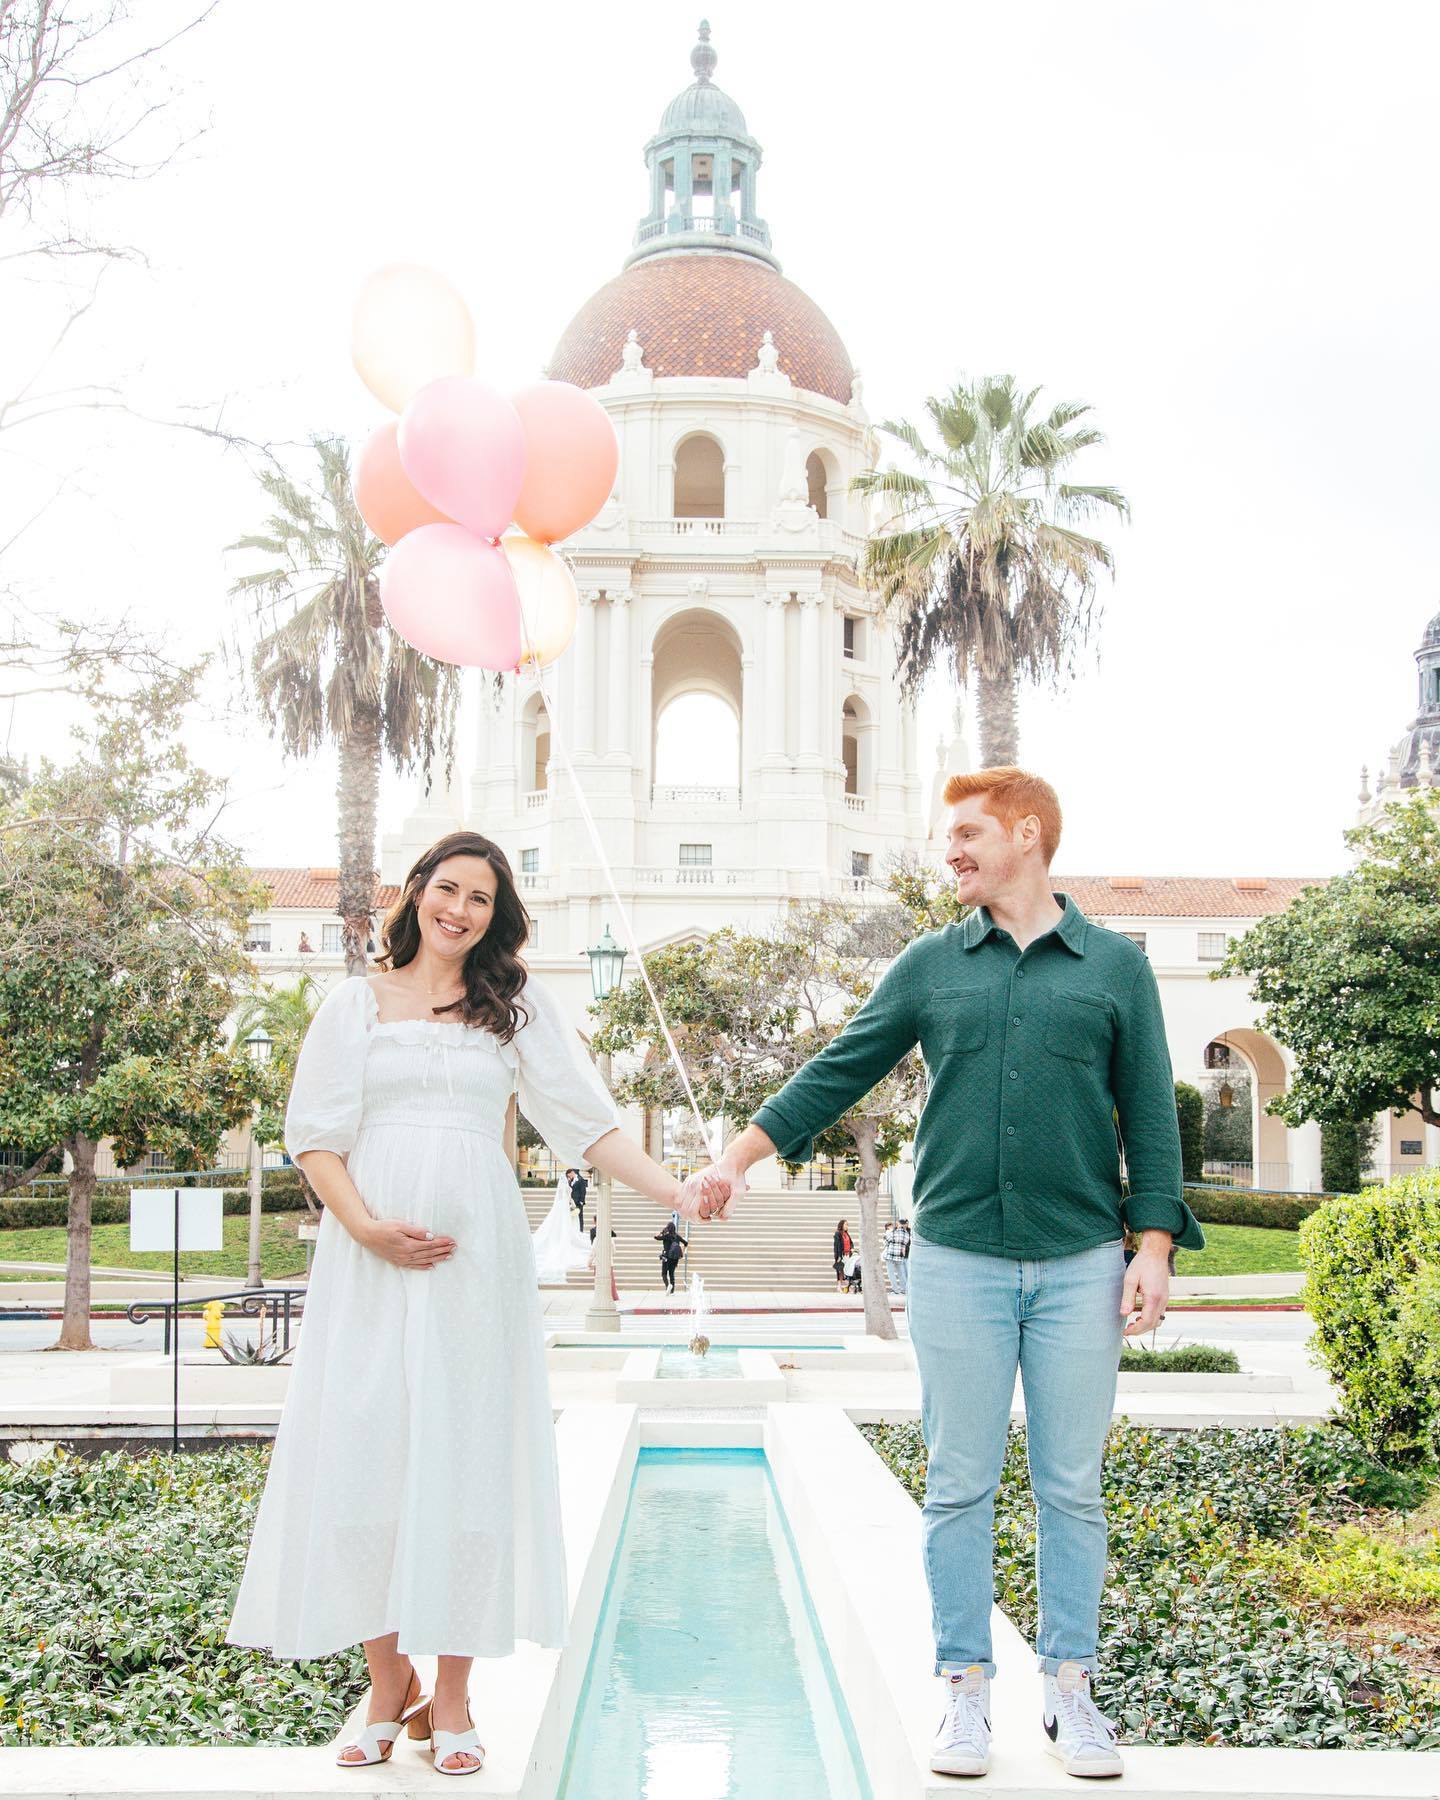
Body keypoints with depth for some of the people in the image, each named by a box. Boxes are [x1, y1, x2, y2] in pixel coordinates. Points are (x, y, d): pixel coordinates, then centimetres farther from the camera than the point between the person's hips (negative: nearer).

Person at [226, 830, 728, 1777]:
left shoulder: (518, 1005, 10)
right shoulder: (357, 1003, 10)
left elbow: (586, 1119, 3)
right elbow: (316, 1134, 5)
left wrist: (679, 1192, -10)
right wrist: (368, 1227, -11)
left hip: (477, 1252, 0)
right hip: (371, 1256, 0)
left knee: (464, 1453, 0)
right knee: (365, 1450, -2)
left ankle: (452, 1701, 9)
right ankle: (390, 1688, 12)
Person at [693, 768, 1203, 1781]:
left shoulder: (1116, 966, 5)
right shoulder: (930, 966, 8)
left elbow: (1149, 1116, 5)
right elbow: (838, 1073, 9)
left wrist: (1154, 1247, -1)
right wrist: (743, 1154, 2)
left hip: (1081, 1262, 0)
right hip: (958, 1259, 1)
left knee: (1072, 1487, 7)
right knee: (961, 1487, 5)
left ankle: (1071, 1689, 19)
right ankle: (967, 1690, 16)